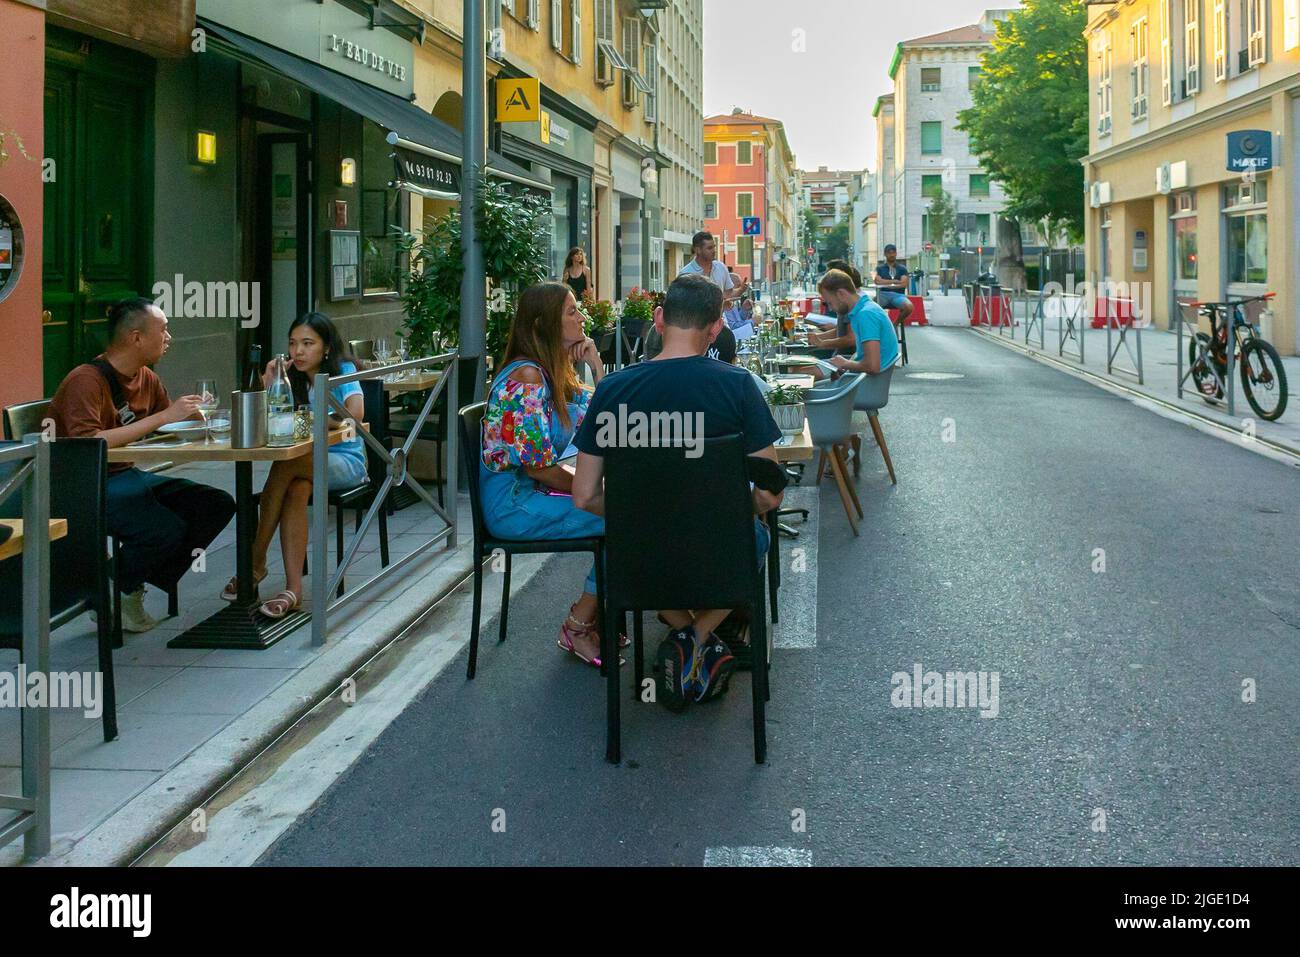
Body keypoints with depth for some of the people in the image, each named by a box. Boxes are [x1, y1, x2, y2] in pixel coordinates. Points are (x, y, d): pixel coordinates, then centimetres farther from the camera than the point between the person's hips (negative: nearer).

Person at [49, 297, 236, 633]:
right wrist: (162, 417, -30)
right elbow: (88, 445, -33)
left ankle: (135, 587, 2)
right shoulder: (87, 380, -19)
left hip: (125, 476, 9)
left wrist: (192, 413, -2)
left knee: (218, 505, -3)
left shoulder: (147, 378, 8)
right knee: (168, 529, -30)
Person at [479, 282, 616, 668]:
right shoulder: (526, 376, -19)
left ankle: (597, 617, 10)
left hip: (533, 492, 9)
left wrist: (595, 363, 3)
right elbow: (538, 465, -20)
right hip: (512, 504, -9)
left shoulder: (556, 372, 11)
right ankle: (578, 628, -3)